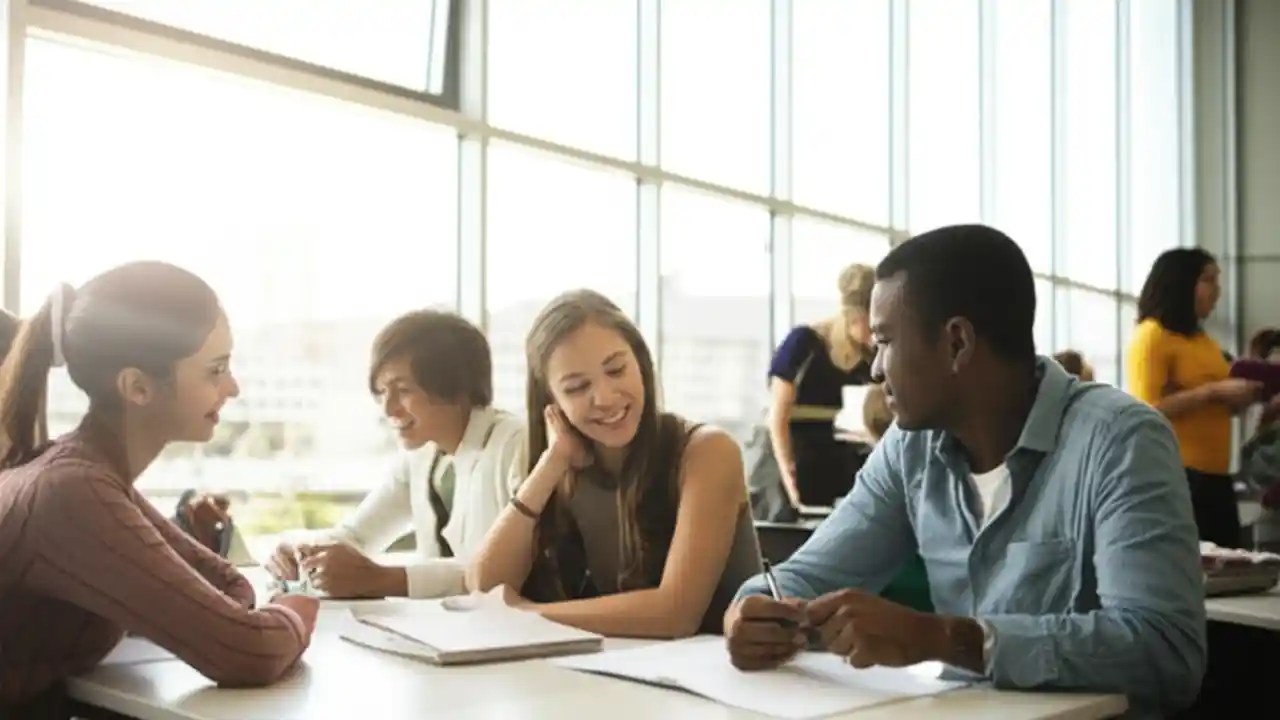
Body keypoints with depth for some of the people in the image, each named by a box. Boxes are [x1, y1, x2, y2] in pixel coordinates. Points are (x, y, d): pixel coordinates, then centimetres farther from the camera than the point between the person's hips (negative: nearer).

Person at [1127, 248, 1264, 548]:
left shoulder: (1202, 338, 16)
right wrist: (1214, 391, -17)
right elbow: (1147, 409, -18)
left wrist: (1245, 393, 9)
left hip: (1215, 475, 8)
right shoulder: (1151, 335, -8)